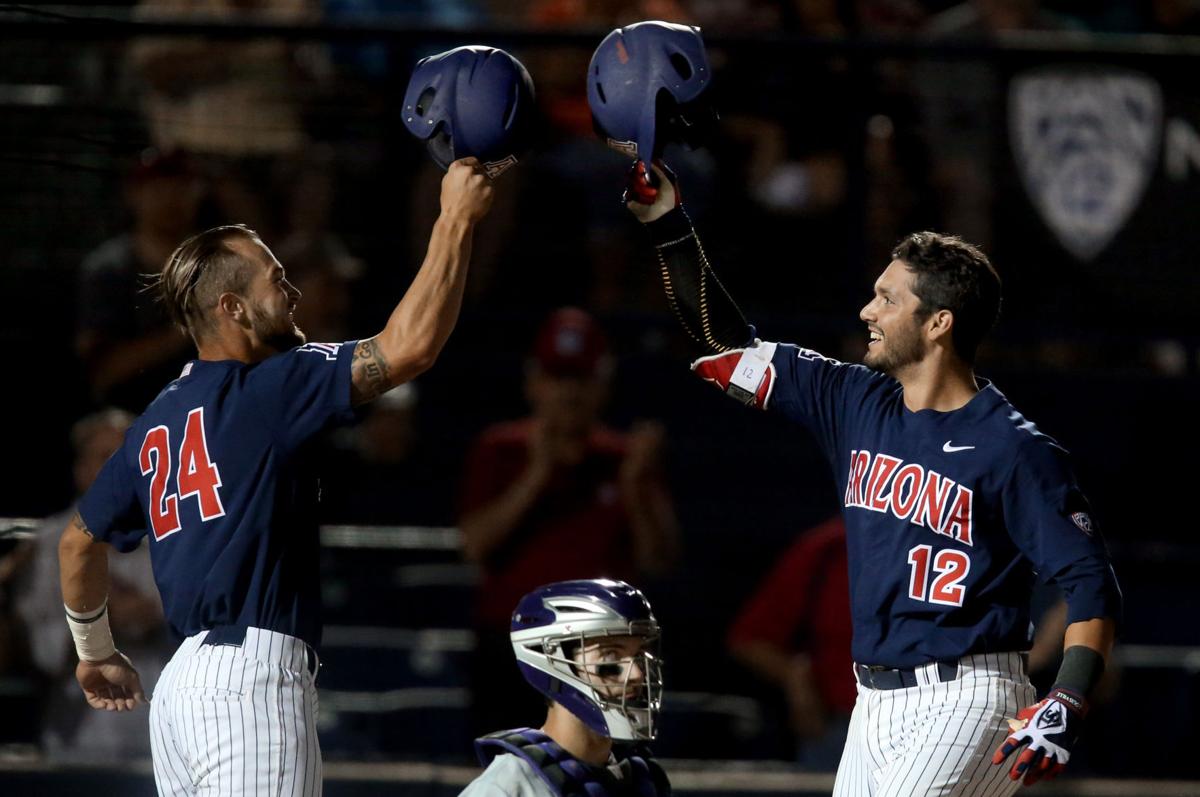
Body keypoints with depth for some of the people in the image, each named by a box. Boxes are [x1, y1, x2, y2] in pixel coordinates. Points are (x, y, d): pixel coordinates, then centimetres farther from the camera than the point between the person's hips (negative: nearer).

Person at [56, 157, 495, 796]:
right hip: (253, 677, -9)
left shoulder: (155, 422, 17)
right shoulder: (265, 390, -7)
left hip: (181, 686, 9)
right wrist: (455, 220, -5)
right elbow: (409, 346, -15)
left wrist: (94, 652, 41)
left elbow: (80, 541, 27)